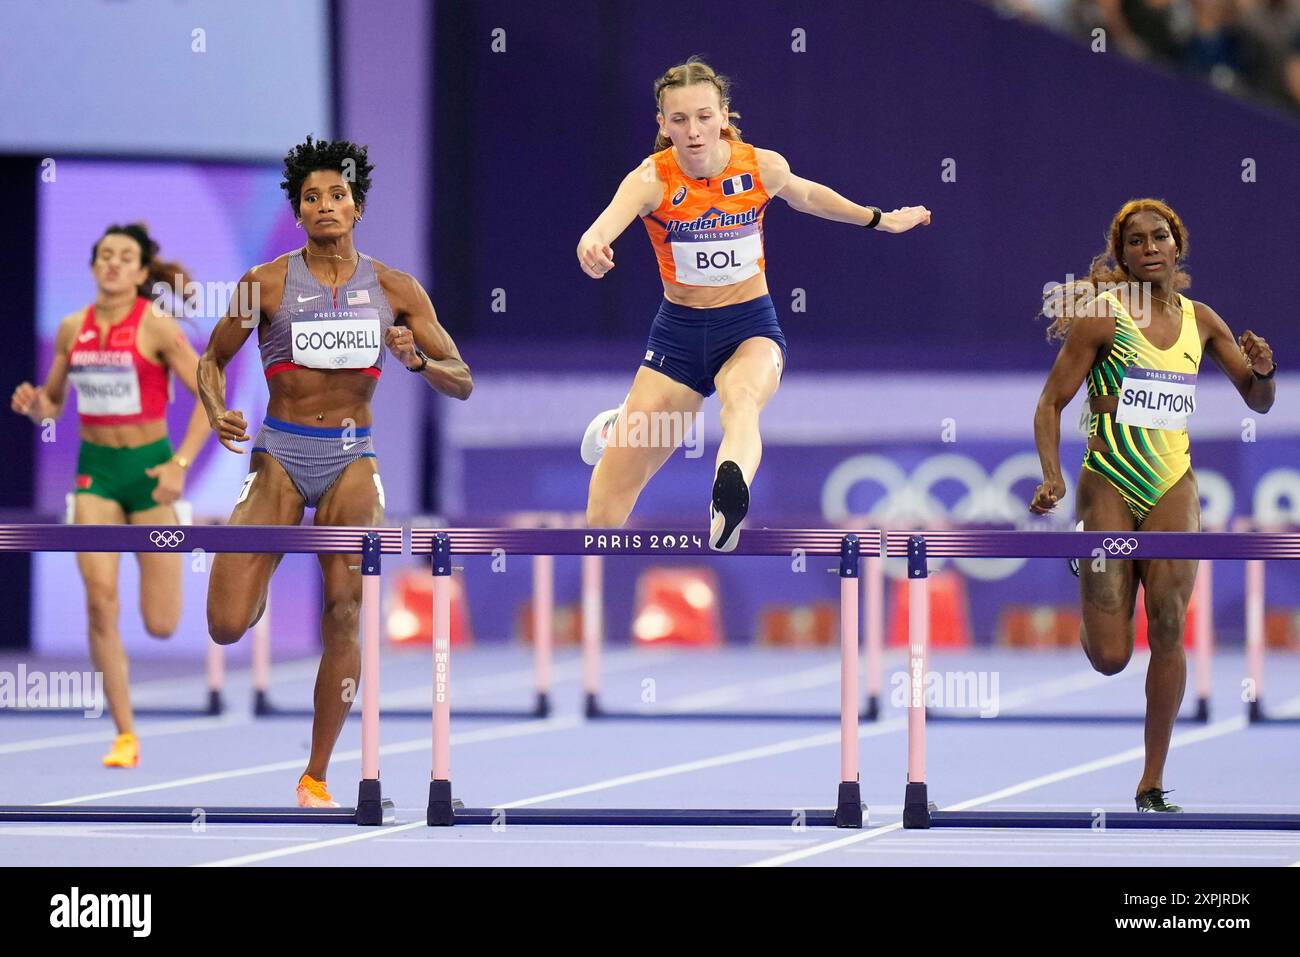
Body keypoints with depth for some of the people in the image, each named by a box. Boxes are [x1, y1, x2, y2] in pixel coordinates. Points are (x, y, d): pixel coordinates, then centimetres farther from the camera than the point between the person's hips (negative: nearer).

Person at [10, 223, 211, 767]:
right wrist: (33, 404, -9)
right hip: (94, 466, 3)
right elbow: (52, 404, 15)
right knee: (100, 600, -15)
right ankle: (125, 736, -6)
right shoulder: (72, 329, 3)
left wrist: (180, 464, -20)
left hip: (148, 466, -3)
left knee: (160, 626, -2)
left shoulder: (156, 327, -10)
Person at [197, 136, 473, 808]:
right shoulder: (266, 283, 0)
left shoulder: (394, 290, 5)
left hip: (352, 459, 1)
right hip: (279, 453, -1)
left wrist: (416, 359, -15)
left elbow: (463, 382, 6)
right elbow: (212, 360, 10)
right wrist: (218, 413, -10)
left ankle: (316, 778, 1)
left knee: (345, 619, -11)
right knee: (226, 628, -12)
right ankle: (261, 582, 27)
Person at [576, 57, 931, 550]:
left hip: (751, 327, 0)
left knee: (742, 400, -38)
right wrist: (592, 245, -63)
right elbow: (612, 217, -39)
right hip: (679, 331, 0)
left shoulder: (763, 167, -9)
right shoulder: (652, 179, -17)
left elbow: (807, 196, 15)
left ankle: (730, 495, -71)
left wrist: (880, 219, 27)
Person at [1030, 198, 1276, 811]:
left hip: (1173, 488, 3)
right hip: (1109, 486, -3)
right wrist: (1051, 476, -18)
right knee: (1109, 658, -7)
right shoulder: (1102, 316, -5)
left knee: (1169, 628, -11)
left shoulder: (1201, 320, 7)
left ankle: (1152, 784, -3)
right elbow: (1051, 402, -4)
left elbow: (1258, 402, 16)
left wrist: (1262, 370, -7)